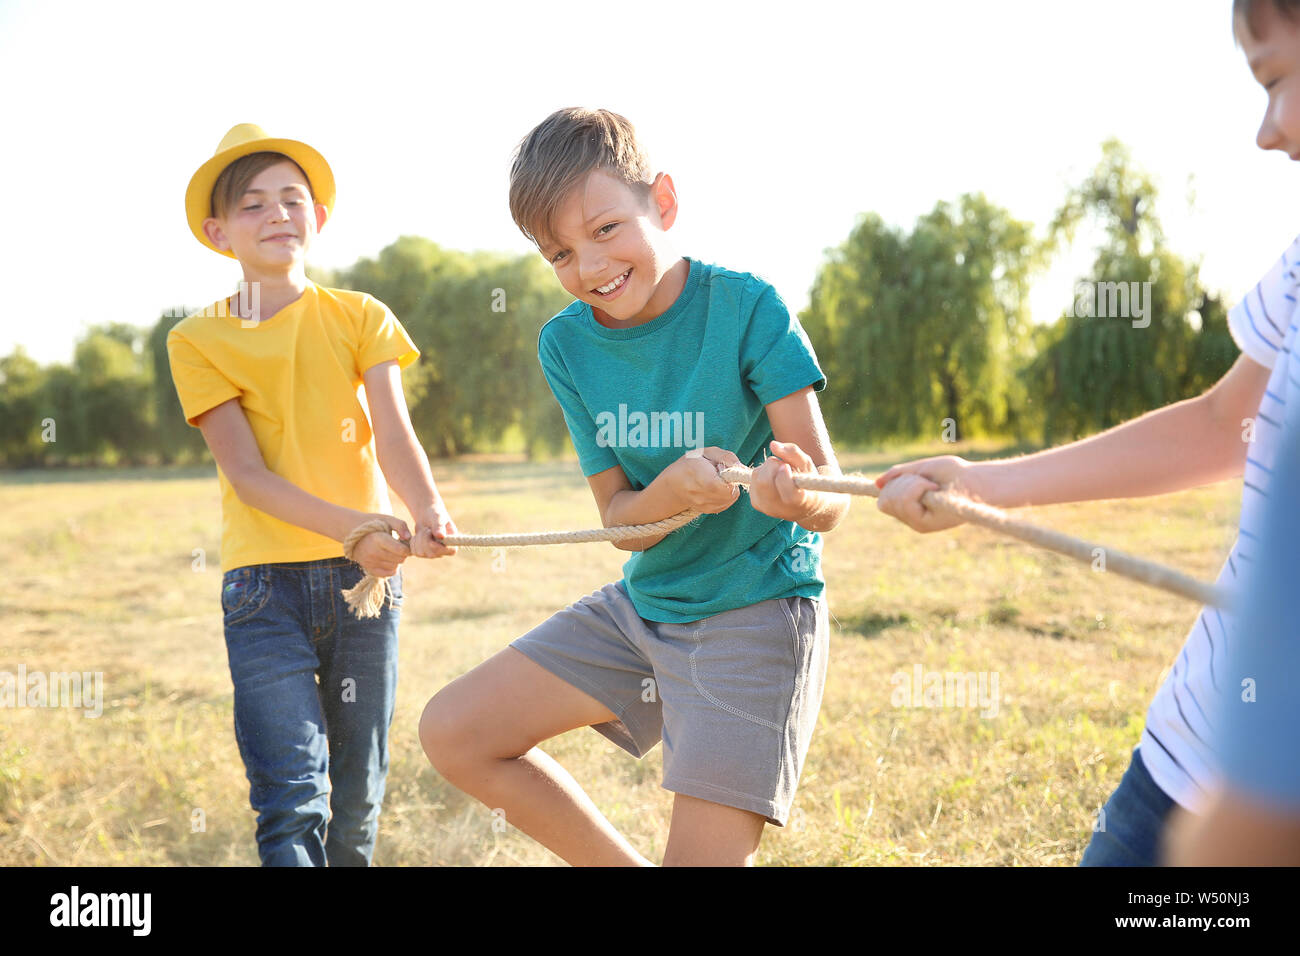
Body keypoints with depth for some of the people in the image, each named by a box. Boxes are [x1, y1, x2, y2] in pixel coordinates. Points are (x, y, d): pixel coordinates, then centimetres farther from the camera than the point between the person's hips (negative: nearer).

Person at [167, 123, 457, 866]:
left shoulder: (359, 318, 5)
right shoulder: (199, 340, 1)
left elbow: (394, 434, -8)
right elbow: (247, 473, -9)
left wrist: (427, 511, -31)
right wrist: (352, 526, -26)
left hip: (364, 578, 2)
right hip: (264, 581, -2)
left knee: (358, 791, 9)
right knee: (292, 799, -11)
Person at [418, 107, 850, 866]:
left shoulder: (747, 308, -17)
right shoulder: (568, 345, -2)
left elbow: (832, 503, -18)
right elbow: (618, 518, -1)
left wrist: (794, 493, -43)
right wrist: (673, 490, -25)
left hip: (756, 610, -6)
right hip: (645, 603, 6)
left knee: (706, 854, -13)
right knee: (454, 733, 2)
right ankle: (626, 863, 13)